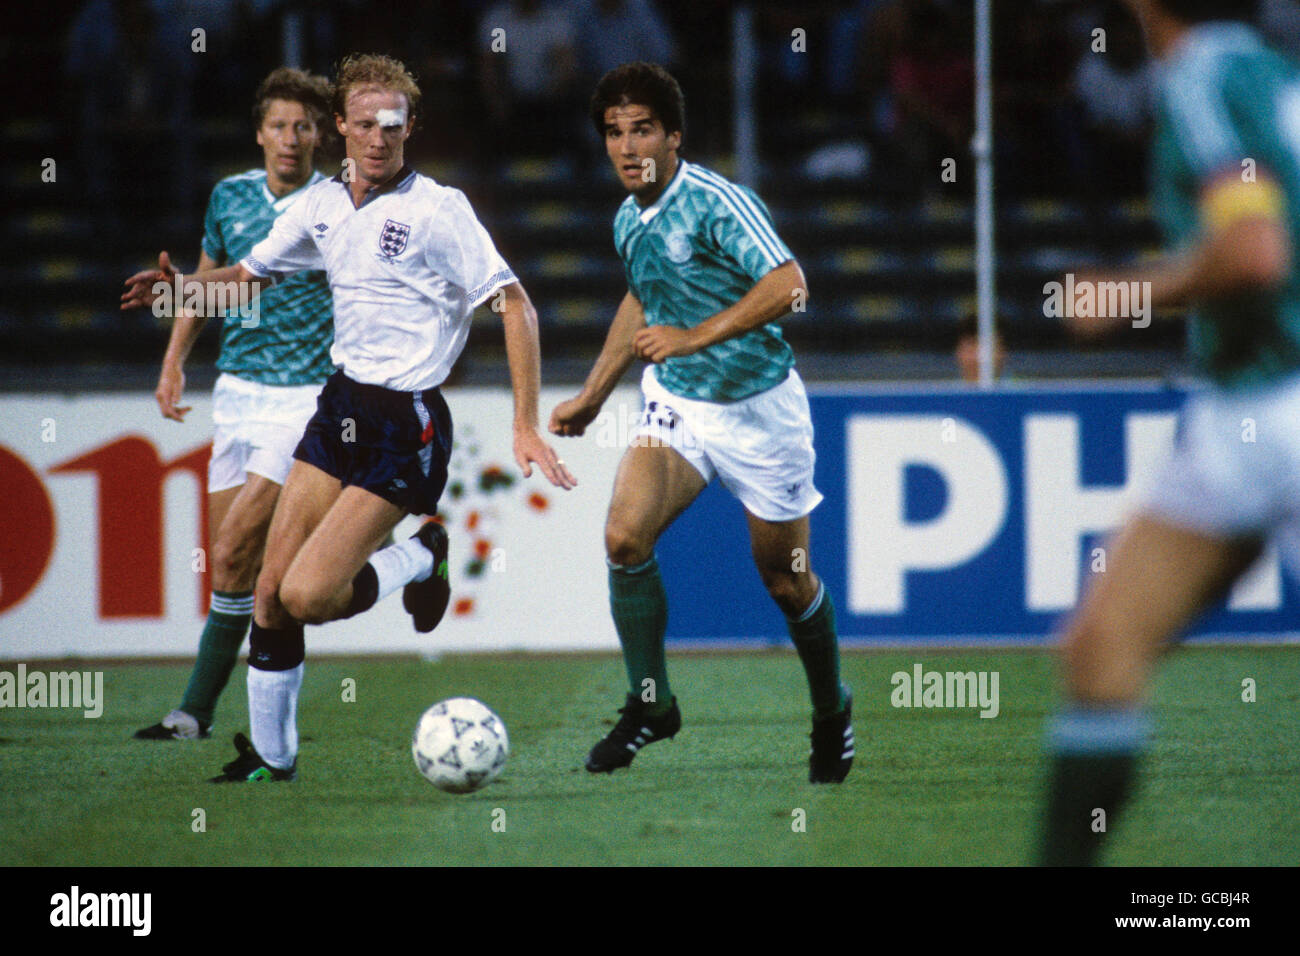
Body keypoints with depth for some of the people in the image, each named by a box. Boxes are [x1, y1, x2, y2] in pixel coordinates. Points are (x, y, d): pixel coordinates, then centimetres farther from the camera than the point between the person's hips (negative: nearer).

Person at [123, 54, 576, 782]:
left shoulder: (436, 209, -12)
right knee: (270, 592, 1)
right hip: (340, 405, 6)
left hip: (406, 424, -6)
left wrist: (527, 426, -17)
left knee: (307, 596, -16)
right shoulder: (323, 204, 8)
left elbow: (514, 304, -12)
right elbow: (255, 273, 23)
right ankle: (270, 756, 15)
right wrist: (184, 286, 2)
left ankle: (422, 558, 11)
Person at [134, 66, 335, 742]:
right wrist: (174, 362, 14)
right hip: (236, 389, 5)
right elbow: (206, 281, 21)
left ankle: (197, 709, -7)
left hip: (302, 395, -5)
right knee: (233, 559, 6)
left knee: (232, 553, -13)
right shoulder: (231, 197, 9)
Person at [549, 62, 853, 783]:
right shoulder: (629, 223, 3)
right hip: (675, 402, 5)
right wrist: (592, 396, 28)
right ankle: (649, 703, -2)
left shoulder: (716, 202, -20)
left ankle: (831, 712, 31)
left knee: (784, 577, 5)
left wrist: (697, 336, -36)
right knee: (624, 534, -18)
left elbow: (787, 284, -32)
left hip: (759, 407, -5)